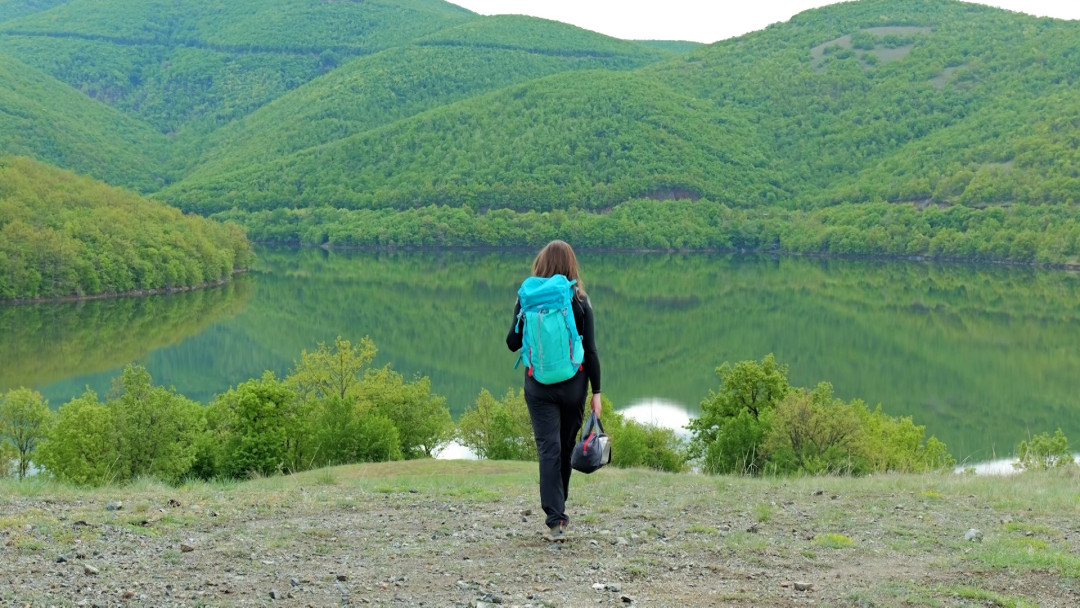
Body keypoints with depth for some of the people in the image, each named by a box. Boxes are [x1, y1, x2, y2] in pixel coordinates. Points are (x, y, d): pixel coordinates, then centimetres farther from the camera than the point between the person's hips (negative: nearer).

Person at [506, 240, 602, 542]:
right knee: (566, 448, 16)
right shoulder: (580, 302, -5)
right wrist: (596, 392, 1)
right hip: (573, 385, 1)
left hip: (539, 386, -1)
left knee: (549, 450, -1)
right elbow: (591, 351, -5)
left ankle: (555, 520, -11)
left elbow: (513, 343, 1)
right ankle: (559, 512, 28)